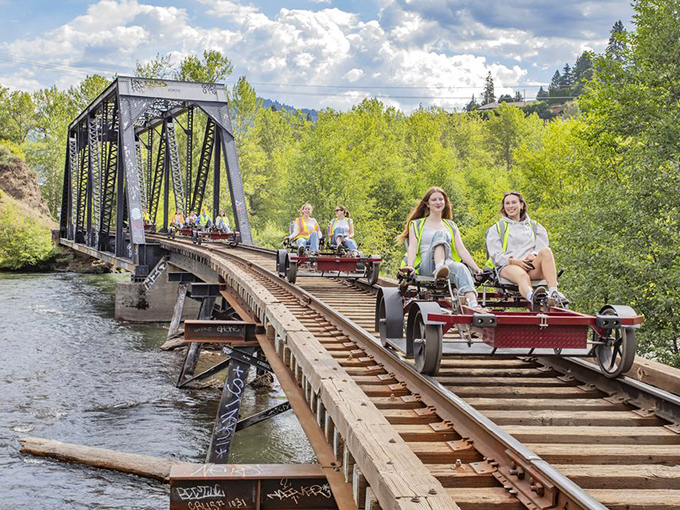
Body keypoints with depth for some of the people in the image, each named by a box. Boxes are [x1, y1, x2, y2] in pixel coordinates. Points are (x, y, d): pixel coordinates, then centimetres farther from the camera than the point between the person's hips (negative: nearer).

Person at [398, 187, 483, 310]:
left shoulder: (451, 226, 27)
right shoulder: (417, 225, 19)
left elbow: (461, 249, 17)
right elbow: (412, 247, 3)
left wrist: (477, 269, 1)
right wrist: (410, 266, -17)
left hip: (449, 265, 2)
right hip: (425, 267, -2)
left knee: (461, 268, -36)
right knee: (439, 234, -29)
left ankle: (473, 304, -60)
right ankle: (439, 268, -58)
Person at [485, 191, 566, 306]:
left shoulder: (535, 226, 29)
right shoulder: (496, 229, 23)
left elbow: (541, 248, 15)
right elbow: (495, 255, 9)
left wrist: (534, 255, -11)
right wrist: (514, 261, -11)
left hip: (531, 267, 2)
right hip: (507, 266, -2)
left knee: (546, 251, -33)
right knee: (522, 276, -41)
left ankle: (554, 292, -51)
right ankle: (531, 296, -77)